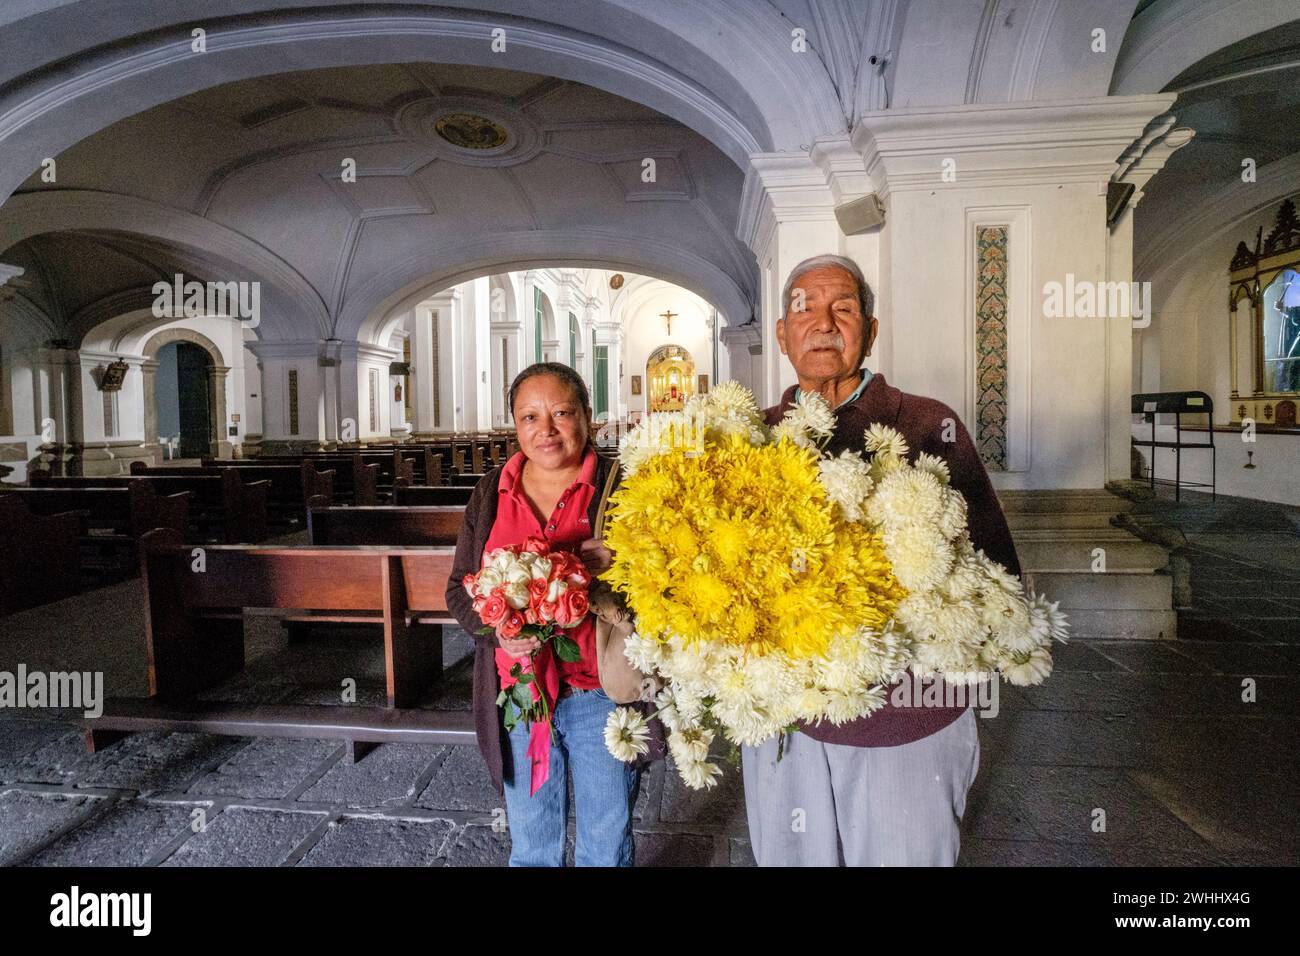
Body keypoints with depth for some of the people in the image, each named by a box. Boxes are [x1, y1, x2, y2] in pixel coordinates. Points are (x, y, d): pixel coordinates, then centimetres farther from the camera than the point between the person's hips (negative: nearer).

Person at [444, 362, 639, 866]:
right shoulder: (491, 493, 2)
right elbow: (458, 588, 5)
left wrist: (617, 565, -26)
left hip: (599, 692, -2)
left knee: (606, 846, 18)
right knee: (529, 845, 23)